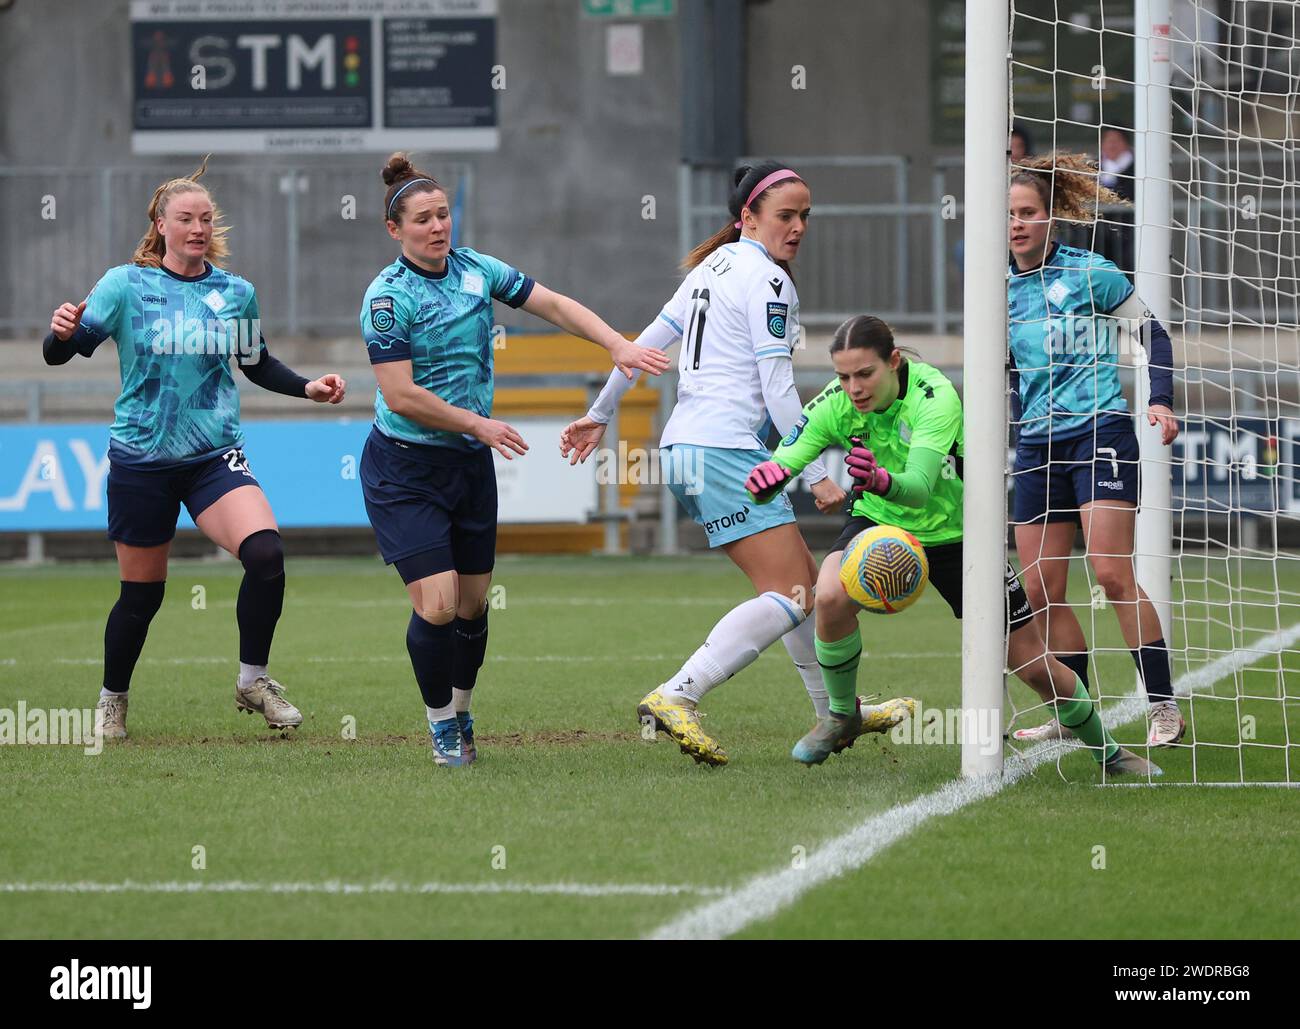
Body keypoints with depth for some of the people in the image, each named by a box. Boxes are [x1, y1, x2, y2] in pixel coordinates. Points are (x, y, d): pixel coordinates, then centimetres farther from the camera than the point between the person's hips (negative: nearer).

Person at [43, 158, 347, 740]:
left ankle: (253, 681, -5)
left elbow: (257, 365, 20)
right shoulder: (126, 285, -6)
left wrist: (308, 388, 5)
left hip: (216, 457, 2)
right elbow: (58, 354, -9)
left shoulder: (236, 293, 4)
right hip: (140, 461, -2)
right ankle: (112, 702, 31)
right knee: (141, 594, 6)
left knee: (265, 552, -23)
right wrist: (62, 332, -32)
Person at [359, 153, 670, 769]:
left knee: (473, 603, 10)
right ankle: (441, 724, 9)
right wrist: (479, 424, -15)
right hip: (404, 469, -6)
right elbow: (401, 395, -19)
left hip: (471, 464, 6)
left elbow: (554, 305, 7)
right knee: (437, 604, -13)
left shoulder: (475, 270, 3)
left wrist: (618, 345, -5)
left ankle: (461, 712, 32)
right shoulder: (387, 297, -15)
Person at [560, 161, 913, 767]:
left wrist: (599, 414, 29)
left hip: (682, 448, 10)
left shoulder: (711, 268, 16)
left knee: (803, 580, 19)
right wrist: (817, 475, -13)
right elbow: (778, 390, -14)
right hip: (727, 450, -10)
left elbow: (644, 344, 20)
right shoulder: (767, 280, -9)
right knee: (790, 597, -14)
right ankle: (677, 696, -26)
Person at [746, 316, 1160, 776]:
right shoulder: (834, 405, -21)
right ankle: (840, 717, -4)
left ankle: (1107, 751, 29)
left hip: (953, 529, -2)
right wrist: (770, 476, -47)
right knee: (830, 596, -31)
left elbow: (920, 487, -44)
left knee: (1034, 666, 1)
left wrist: (882, 481, -66)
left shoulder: (934, 394, -30)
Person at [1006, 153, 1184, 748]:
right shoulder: (1000, 290, 9)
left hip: (1100, 431, -6)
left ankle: (1163, 706, -9)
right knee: (1041, 590, 1)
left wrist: (1160, 401, -10)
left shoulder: (1088, 273, -5)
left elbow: (1150, 333, 2)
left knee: (1111, 573, -16)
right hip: (1039, 447, 6)